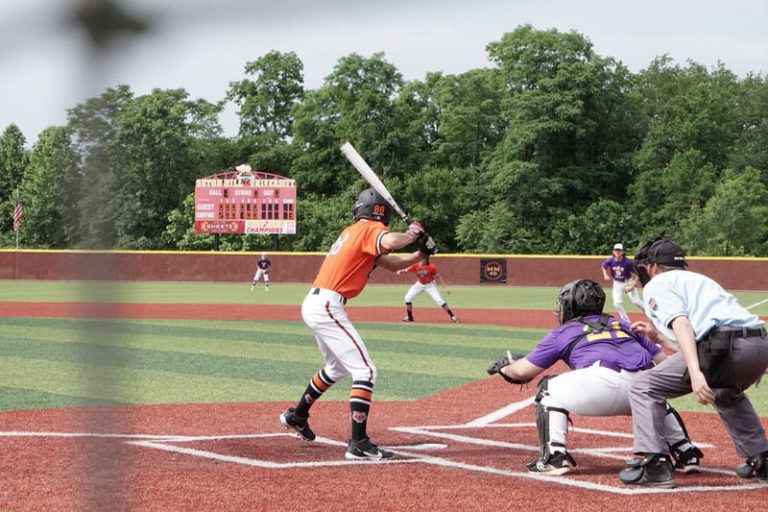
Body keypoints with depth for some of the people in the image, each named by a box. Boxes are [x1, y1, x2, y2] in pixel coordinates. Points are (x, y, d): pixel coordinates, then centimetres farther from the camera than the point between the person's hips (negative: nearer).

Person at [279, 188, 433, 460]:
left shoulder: (352, 231, 21)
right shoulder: (370, 229, -7)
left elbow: (391, 263, 24)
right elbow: (390, 242, -31)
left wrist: (420, 254, 10)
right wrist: (412, 234, -11)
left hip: (313, 304, 10)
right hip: (327, 307, -10)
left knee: (338, 368, 30)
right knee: (365, 371, -12)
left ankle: (297, 416, 44)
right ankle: (358, 443, -19)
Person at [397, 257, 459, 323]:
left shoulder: (431, 267, -23)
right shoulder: (416, 266, -15)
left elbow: (438, 276, -16)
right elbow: (406, 270, -19)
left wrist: (445, 287, -19)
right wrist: (401, 271, -43)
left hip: (430, 285, -4)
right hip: (419, 285, 4)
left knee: (439, 300, -16)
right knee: (408, 297, -6)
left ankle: (452, 316, -9)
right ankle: (409, 317, 9)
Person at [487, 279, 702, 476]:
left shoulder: (563, 332, 24)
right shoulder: (624, 326, 35)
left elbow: (523, 371, 25)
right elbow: (663, 359, 27)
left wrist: (504, 368, 46)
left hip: (603, 385, -5)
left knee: (550, 389, 19)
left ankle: (555, 456, 5)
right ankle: (687, 454, 27)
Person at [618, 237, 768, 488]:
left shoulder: (657, 284, 14)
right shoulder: (699, 279, 38)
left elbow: (681, 323, -7)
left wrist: (695, 373, -20)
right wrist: (659, 336, 48)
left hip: (723, 345, -8)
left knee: (645, 387, 5)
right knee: (726, 393, 40)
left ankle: (653, 464, -8)